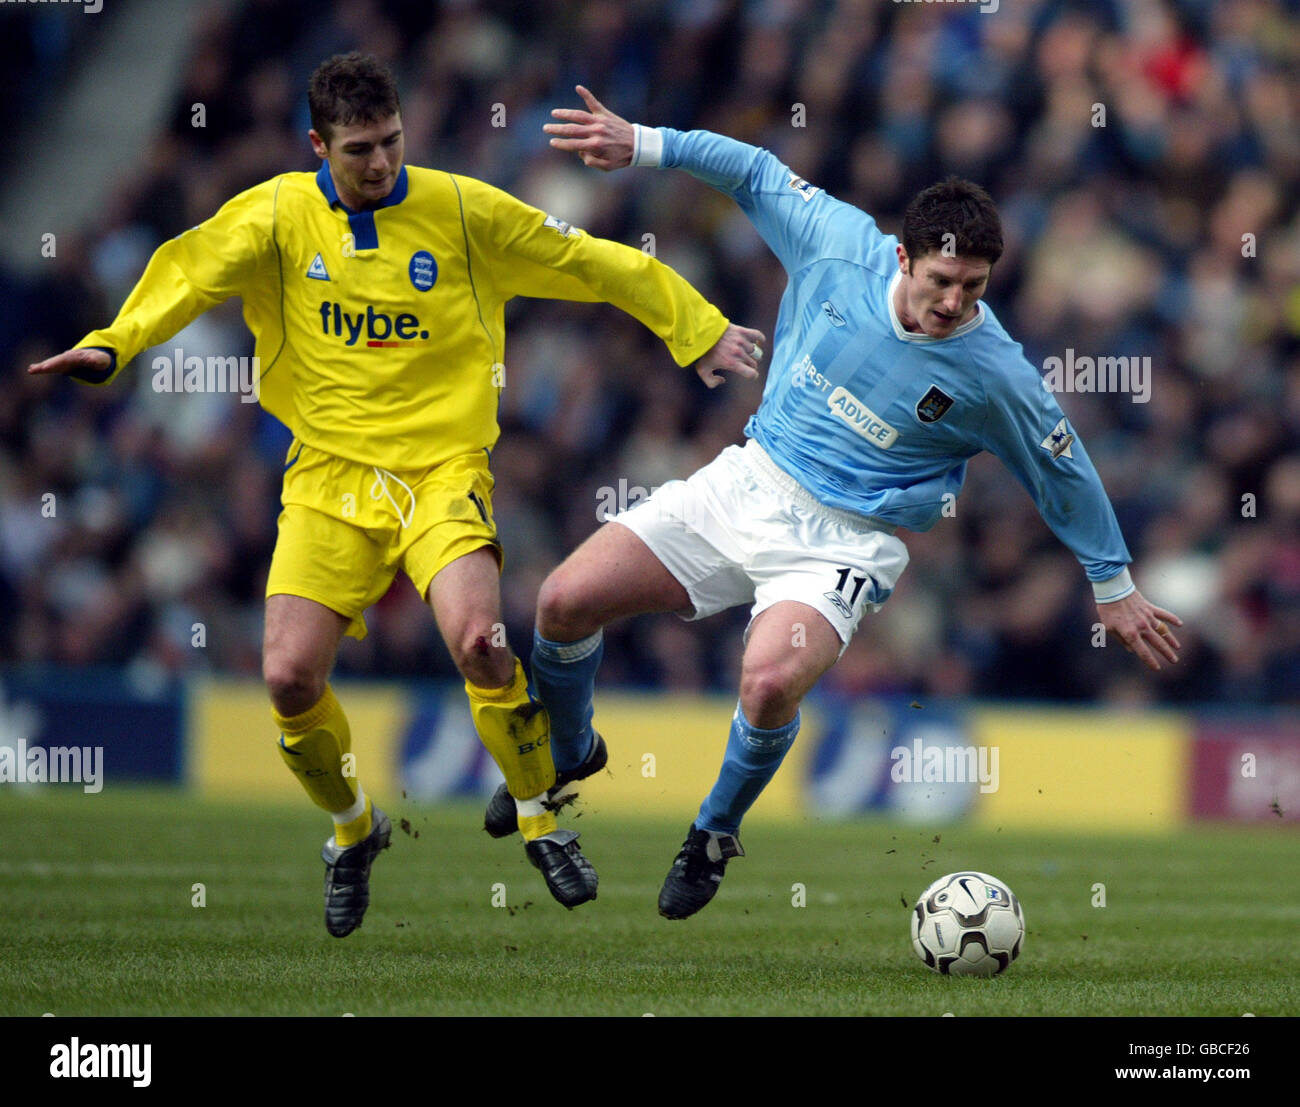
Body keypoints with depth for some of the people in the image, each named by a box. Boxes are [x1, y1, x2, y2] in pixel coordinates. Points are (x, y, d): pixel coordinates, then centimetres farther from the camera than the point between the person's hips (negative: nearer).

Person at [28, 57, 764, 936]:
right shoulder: (278, 215, 0)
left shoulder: (463, 210, 0)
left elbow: (591, 264, 7)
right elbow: (191, 274, -13)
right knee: (290, 677, -10)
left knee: (479, 642, -25)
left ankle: (542, 822, -1)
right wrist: (112, 345, -31)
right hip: (330, 476, 2)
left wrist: (701, 333, 12)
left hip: (443, 467, -2)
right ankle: (354, 830, 20)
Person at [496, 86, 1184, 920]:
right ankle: (567, 753, 25)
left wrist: (1116, 588, 10)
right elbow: (757, 174, 5)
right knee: (566, 601, -7)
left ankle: (715, 835, -1)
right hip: (748, 482, 4)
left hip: (844, 540, -4)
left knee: (772, 682, -32)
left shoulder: (994, 374, -17)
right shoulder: (843, 247, -11)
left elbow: (1065, 475, -1)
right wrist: (643, 146, -5)